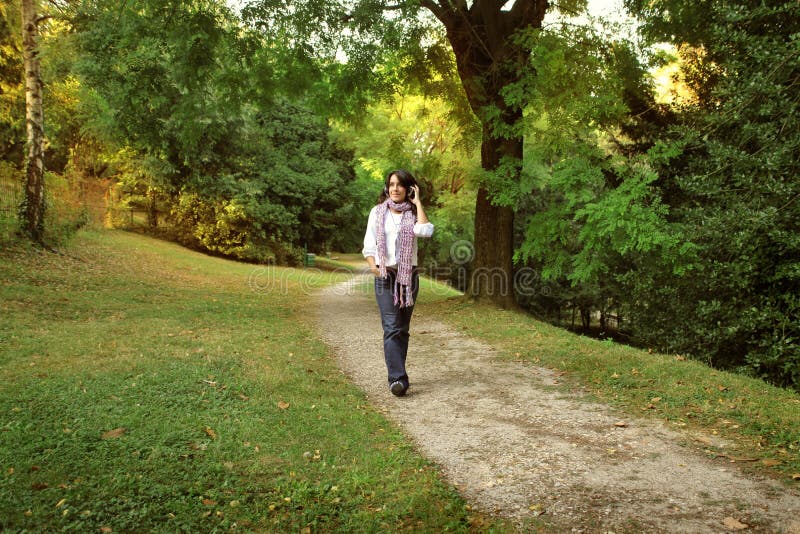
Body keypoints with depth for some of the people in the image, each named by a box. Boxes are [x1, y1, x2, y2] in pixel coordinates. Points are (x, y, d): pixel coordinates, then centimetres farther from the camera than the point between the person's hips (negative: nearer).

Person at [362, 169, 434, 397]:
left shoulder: (413, 214, 7)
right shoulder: (377, 212, 7)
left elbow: (425, 231, -16)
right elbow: (368, 245, 7)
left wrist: (418, 202, -7)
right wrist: (373, 266, -11)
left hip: (408, 276, 2)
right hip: (385, 276, -1)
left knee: (403, 328, 8)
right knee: (392, 327, -13)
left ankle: (397, 374, 20)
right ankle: (398, 378, -18)